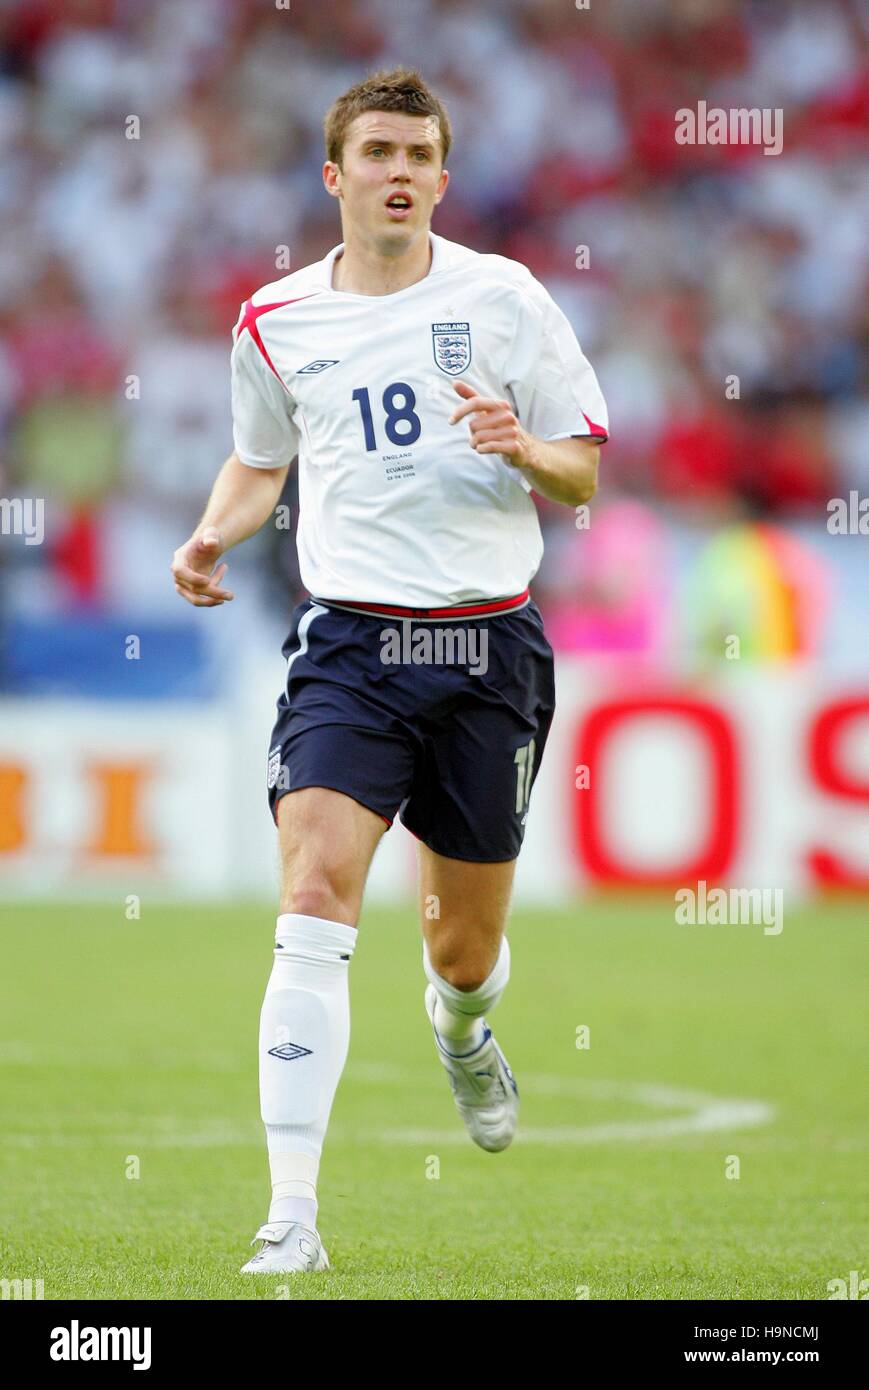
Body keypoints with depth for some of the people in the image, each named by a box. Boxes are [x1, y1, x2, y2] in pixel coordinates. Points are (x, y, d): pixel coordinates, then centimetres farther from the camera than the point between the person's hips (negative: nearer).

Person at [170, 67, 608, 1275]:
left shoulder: (503, 298, 1)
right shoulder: (275, 323, 6)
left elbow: (584, 472, 4)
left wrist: (524, 448, -17)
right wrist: (213, 536, 4)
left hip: (488, 642, 0)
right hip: (350, 640, 0)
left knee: (465, 942, 10)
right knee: (316, 903, -19)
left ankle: (462, 1026, 51)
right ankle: (293, 1215, -22)